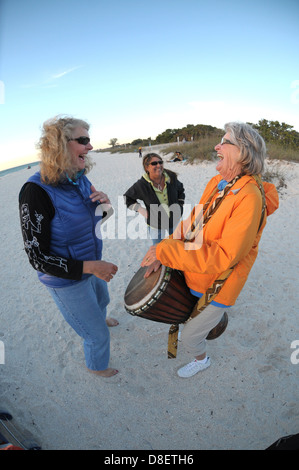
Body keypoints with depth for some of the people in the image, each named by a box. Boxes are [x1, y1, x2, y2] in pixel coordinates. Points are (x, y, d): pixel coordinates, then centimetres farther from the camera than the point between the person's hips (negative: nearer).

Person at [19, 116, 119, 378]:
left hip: (90, 266, 7)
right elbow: (38, 257, -26)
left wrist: (105, 203, -14)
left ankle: (99, 318, 71)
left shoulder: (80, 180, -7)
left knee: (102, 299, 36)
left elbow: (97, 218, 9)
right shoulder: (36, 191, -29)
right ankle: (97, 366, 47)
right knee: (98, 335, 13)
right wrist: (90, 267, -30)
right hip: (67, 280, -7)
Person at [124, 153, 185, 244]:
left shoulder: (171, 178, -9)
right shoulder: (141, 185, -18)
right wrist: (140, 209, -12)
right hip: (155, 225, -3)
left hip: (174, 220, 3)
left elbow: (181, 190, 13)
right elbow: (127, 198, -3)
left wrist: (180, 206, 4)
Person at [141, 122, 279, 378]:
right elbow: (192, 222, 0)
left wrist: (165, 250, -31)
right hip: (194, 274, 7)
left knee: (189, 336, 15)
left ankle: (201, 359, 50)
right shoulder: (216, 183, -2)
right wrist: (162, 255, -11)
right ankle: (216, 318, 60)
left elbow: (224, 256, -33)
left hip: (215, 287, -7)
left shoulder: (250, 198, -29)